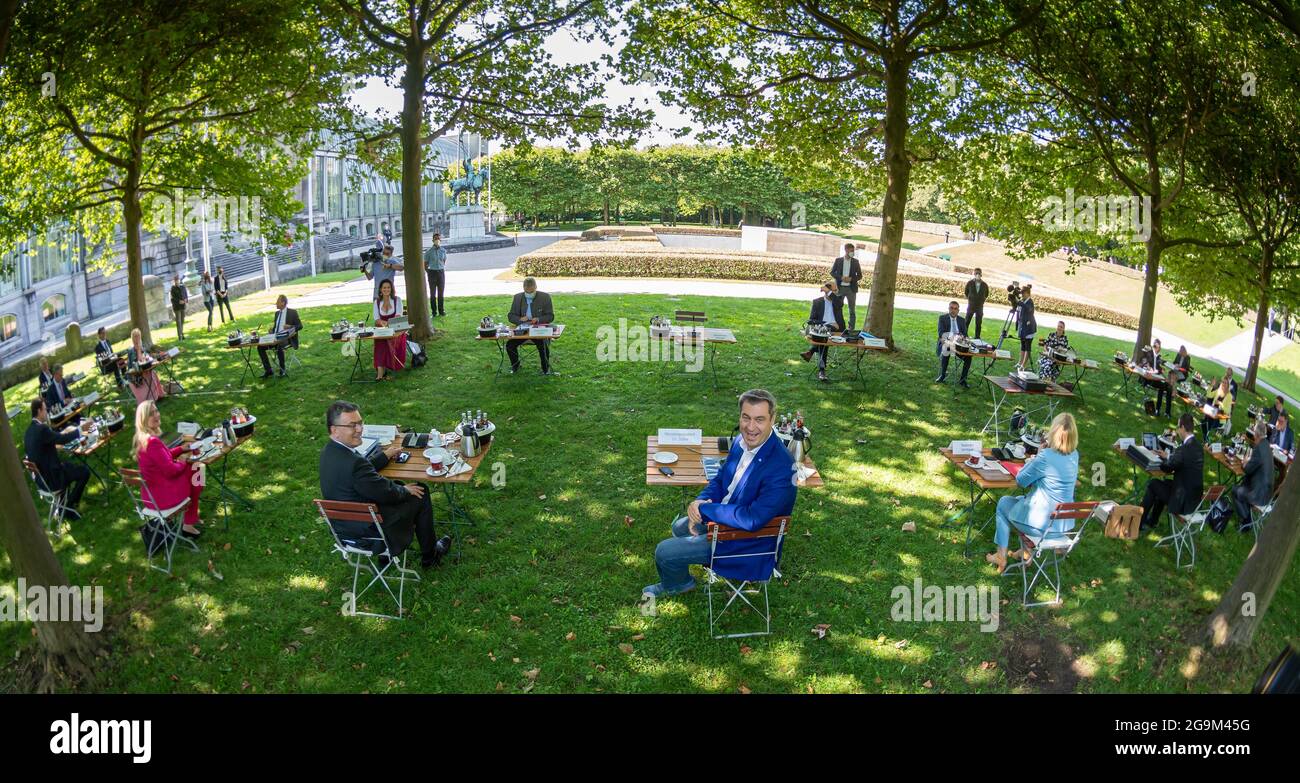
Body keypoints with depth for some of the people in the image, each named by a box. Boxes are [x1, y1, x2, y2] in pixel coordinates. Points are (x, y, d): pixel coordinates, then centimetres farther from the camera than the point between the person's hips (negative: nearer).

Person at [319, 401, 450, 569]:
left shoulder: (328, 451, -6)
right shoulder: (354, 463, -35)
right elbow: (387, 494, -23)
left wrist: (385, 455, 16)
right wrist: (405, 490, -4)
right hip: (366, 528, -9)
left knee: (396, 485, 28)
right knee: (421, 495, 7)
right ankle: (429, 556, 27)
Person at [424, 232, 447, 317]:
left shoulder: (443, 250, 3)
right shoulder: (429, 251, -4)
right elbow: (425, 264, 2)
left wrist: (443, 269, 8)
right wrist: (429, 272, -4)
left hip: (441, 272, 2)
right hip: (432, 272, -2)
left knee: (441, 293, 8)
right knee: (433, 293, 3)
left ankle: (441, 310, 17)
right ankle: (434, 311, 11)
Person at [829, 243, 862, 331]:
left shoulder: (855, 262, 3)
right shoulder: (838, 260, 2)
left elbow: (859, 275, 6)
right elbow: (832, 272, 3)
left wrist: (851, 279, -13)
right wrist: (841, 278, -13)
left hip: (851, 288, 0)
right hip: (840, 287, 0)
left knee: (852, 310, 2)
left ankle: (851, 329, 7)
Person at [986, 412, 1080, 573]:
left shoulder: (1045, 457, -25)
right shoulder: (1074, 455, -4)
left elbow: (1021, 481, -11)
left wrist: (1033, 458, -1)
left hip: (1041, 523, -7)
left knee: (1004, 502, 22)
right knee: (1021, 499, 34)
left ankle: (1001, 557, 28)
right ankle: (1026, 551, 35)